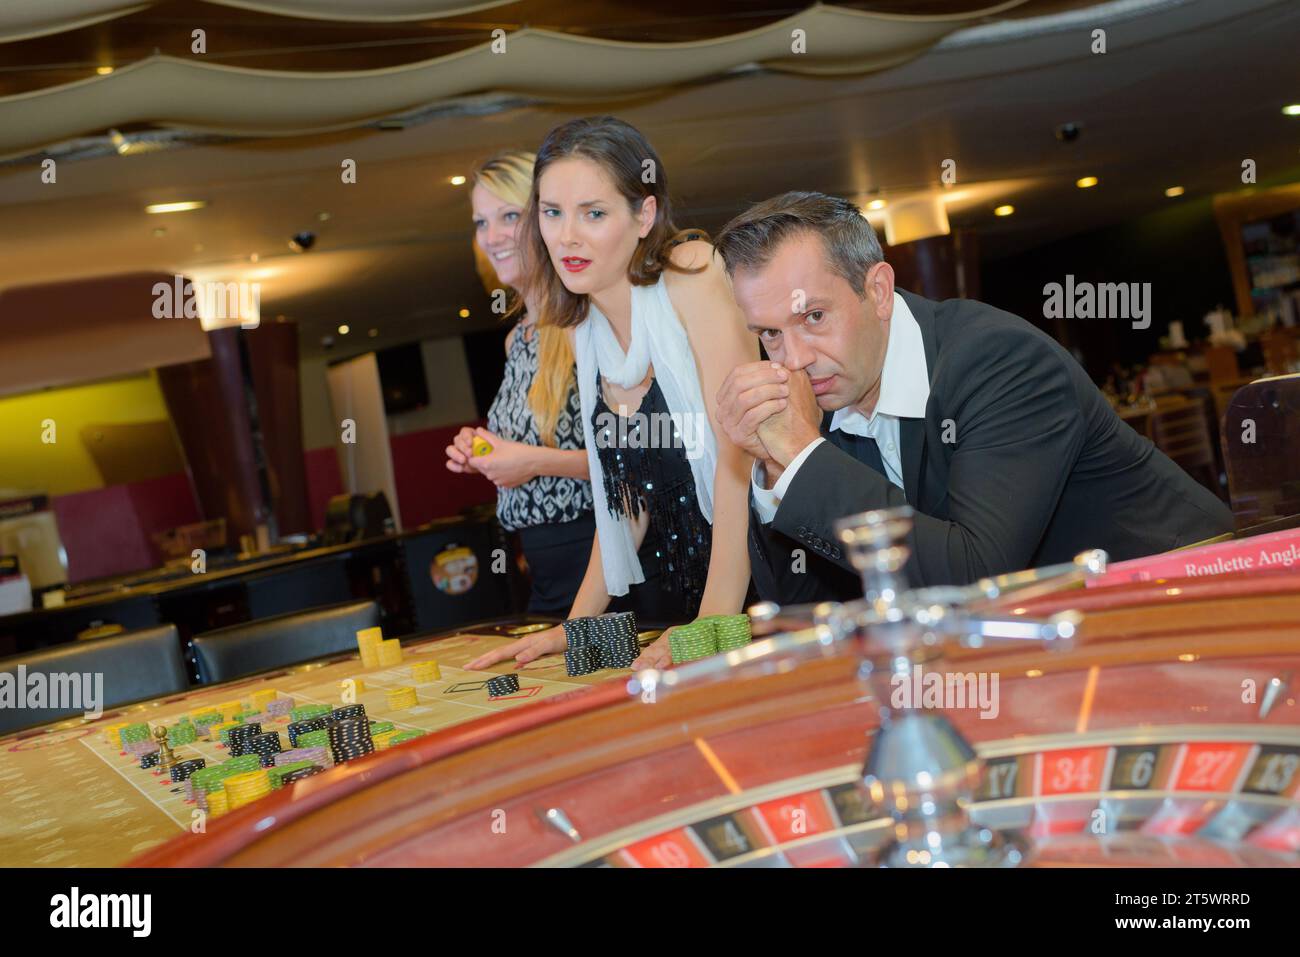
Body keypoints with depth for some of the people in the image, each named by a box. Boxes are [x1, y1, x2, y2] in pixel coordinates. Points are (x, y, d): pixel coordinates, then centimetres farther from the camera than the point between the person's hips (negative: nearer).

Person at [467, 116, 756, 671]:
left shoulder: (693, 276, -11)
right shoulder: (582, 326, 8)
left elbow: (738, 449, -18)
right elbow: (626, 493, 12)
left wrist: (716, 619, -26)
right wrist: (577, 625, 4)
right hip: (665, 593, 6)